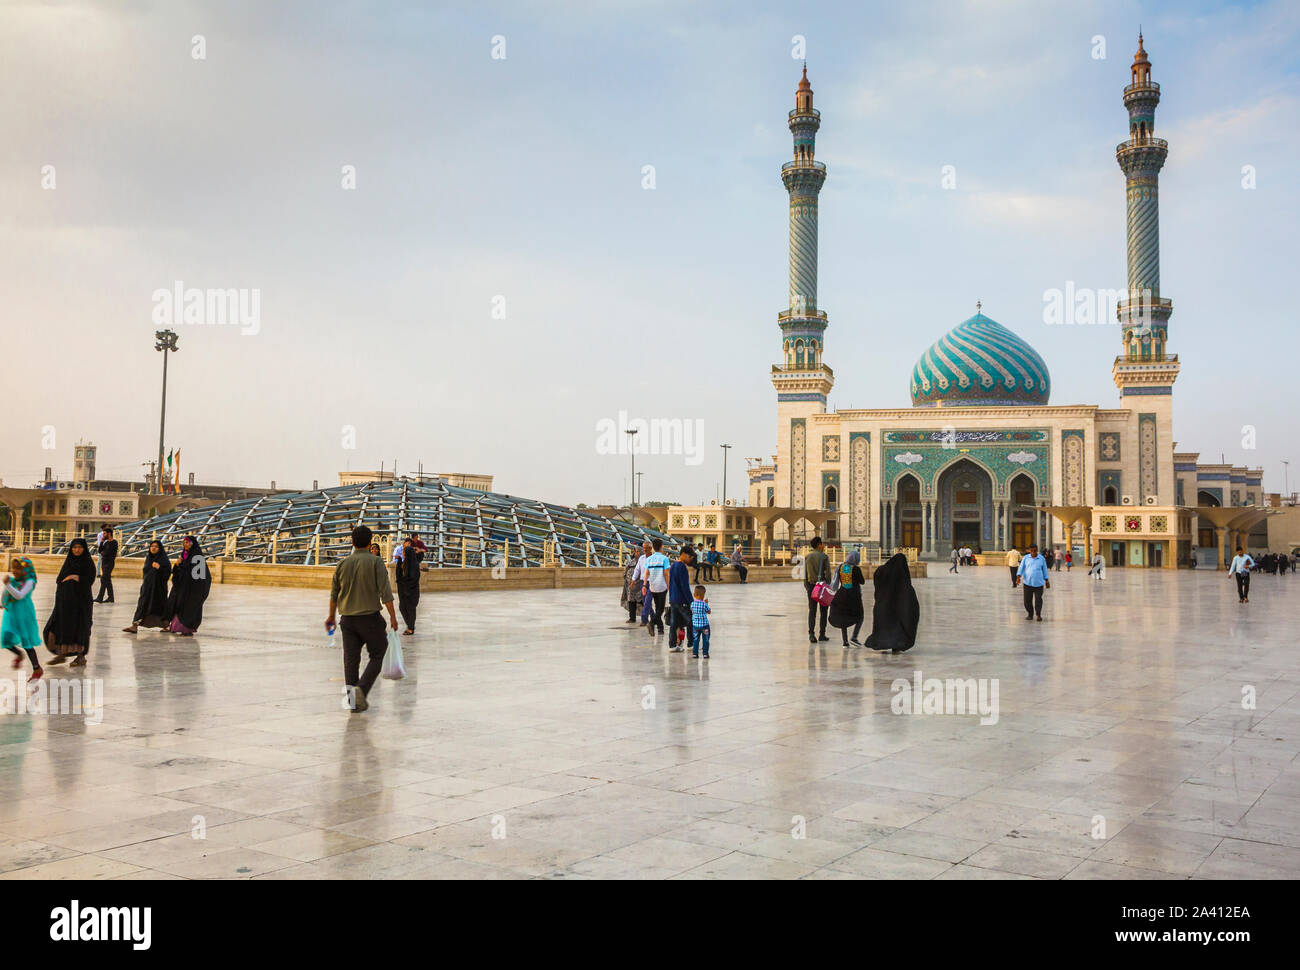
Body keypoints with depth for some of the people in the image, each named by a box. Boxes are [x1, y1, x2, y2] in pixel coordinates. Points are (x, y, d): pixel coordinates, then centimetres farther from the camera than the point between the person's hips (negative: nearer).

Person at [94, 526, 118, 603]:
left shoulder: (114, 542, -10)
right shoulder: (106, 542, 16)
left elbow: (108, 552, -17)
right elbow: (100, 551, 11)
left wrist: (103, 553, 0)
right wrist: (101, 542, 3)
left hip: (109, 563, -9)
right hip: (104, 563, 9)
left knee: (103, 580, -13)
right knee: (108, 580, 10)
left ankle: (100, 598, -15)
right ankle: (110, 597, 15)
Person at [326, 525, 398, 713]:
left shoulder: (343, 564, 6)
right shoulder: (375, 562, -7)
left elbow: (334, 594, 15)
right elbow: (385, 592, -14)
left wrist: (331, 616, 28)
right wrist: (393, 616, -10)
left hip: (348, 618, 4)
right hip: (370, 618, -4)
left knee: (351, 659, 8)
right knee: (377, 656, 7)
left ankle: (352, 696, 3)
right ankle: (361, 689, -11)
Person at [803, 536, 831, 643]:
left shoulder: (807, 557, 4)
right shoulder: (824, 556, -7)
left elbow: (805, 574, 5)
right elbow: (827, 573, -11)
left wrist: (806, 587, 11)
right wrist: (828, 586, -6)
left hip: (811, 585, 3)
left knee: (812, 610, 3)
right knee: (823, 611, 8)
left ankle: (811, 634, -9)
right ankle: (822, 634, 10)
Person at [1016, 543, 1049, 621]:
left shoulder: (1041, 559, 5)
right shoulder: (1026, 558, 5)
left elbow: (1044, 570, 13)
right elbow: (1021, 568, 1)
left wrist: (1047, 581, 13)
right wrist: (1019, 576, -15)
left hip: (1038, 583, -1)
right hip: (1027, 583, 1)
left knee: (1038, 600, -5)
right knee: (1027, 600, 4)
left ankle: (1038, 615, 8)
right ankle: (1030, 614, 20)